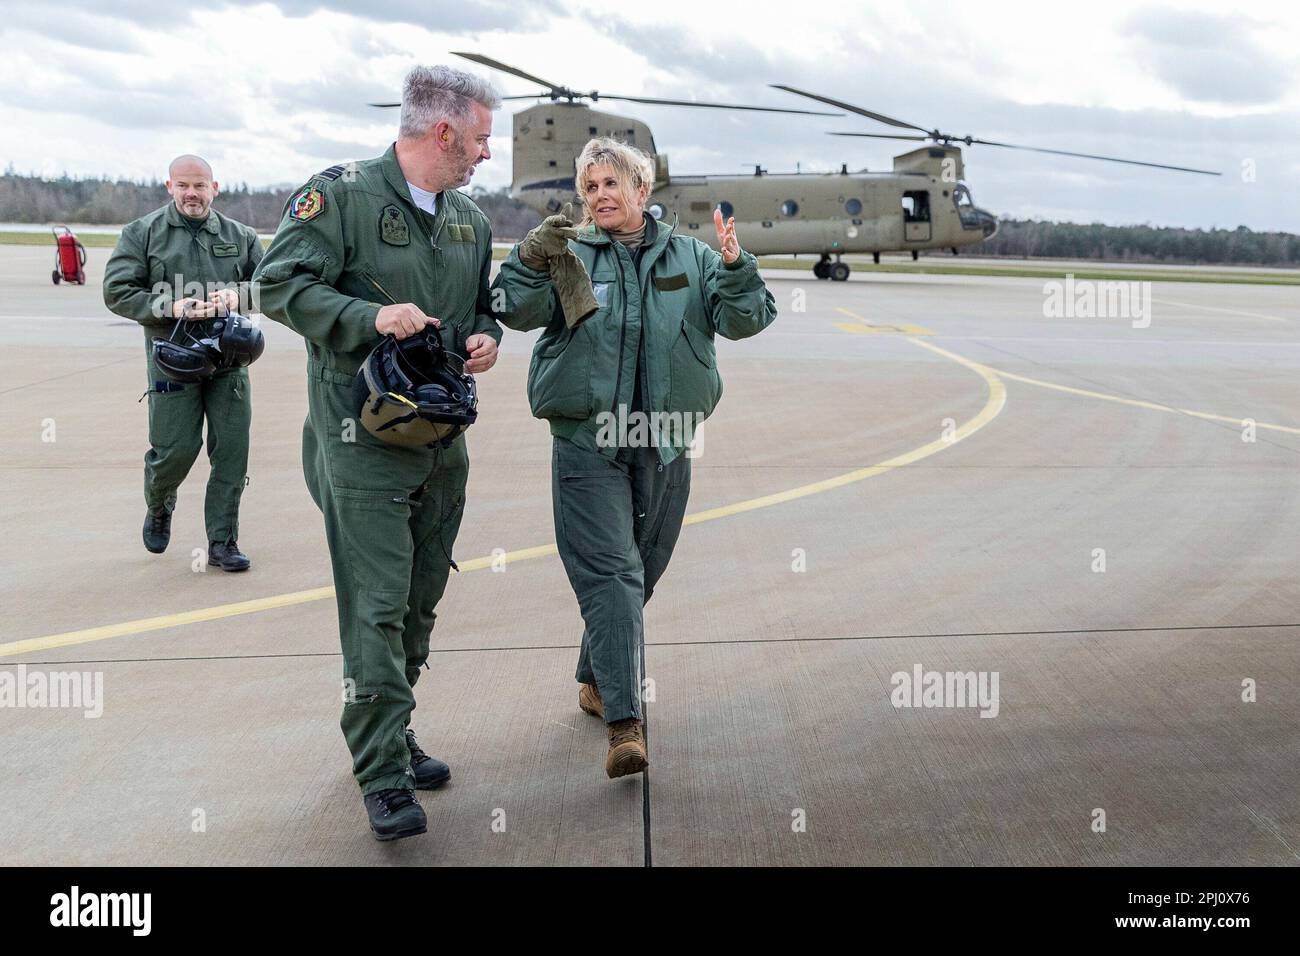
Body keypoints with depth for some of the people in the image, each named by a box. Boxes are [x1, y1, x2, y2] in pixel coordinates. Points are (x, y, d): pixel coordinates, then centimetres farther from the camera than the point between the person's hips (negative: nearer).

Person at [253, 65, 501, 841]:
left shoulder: (470, 219, 14)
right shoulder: (343, 195, -7)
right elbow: (279, 282, -11)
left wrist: (486, 337, 2)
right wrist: (371, 317, -23)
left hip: (443, 441, 7)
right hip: (364, 439, -7)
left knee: (420, 604, 14)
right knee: (377, 608, -7)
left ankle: (390, 732, 30)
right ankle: (384, 776, 0)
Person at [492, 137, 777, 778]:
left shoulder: (689, 258, 9)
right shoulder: (568, 255, 5)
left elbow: (744, 319, 0)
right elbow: (520, 311, -9)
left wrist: (735, 267, -18)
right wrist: (531, 261, -27)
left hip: (664, 441, 3)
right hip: (588, 440, -3)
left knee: (642, 569, 14)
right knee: (610, 570, -12)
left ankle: (596, 679, 35)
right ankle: (625, 723, -15)